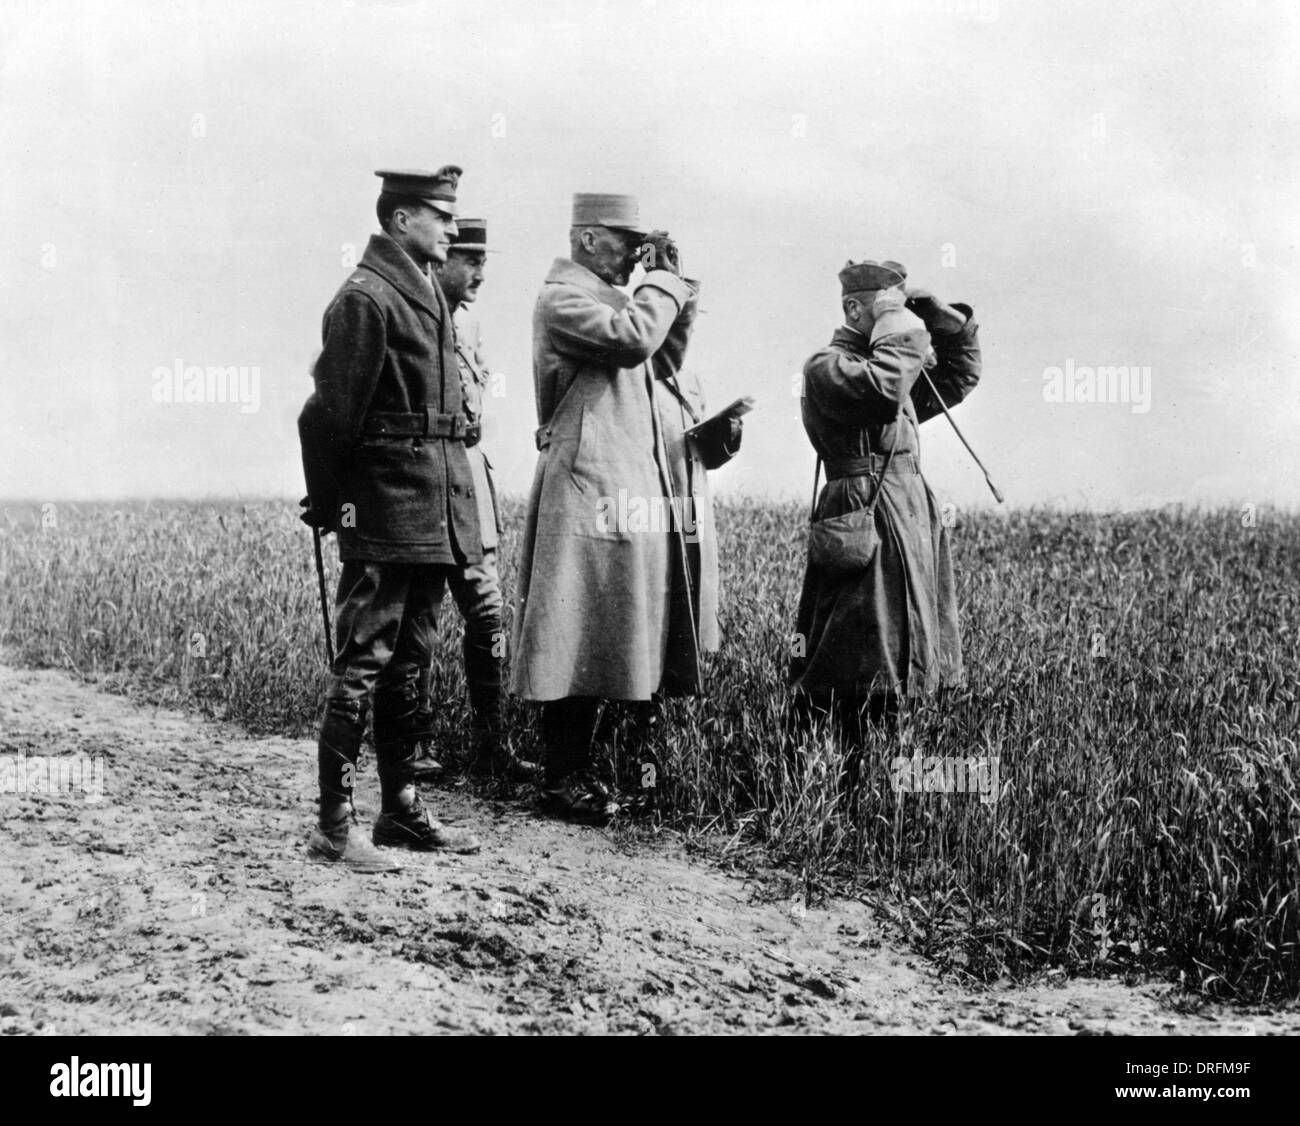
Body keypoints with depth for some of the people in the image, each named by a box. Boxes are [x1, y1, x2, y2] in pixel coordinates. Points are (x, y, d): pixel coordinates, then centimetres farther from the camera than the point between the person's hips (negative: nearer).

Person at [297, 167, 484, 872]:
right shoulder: (365, 298, -12)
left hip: (435, 514, 9)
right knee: (363, 663, -7)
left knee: (410, 662, 13)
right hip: (385, 514, -9)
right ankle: (333, 829, -2)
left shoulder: (429, 296, 17)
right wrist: (327, 505, -8)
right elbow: (331, 414, -13)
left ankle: (401, 810, 22)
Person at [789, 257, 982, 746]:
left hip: (910, 511, 10)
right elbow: (883, 389, -29)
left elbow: (960, 376, 27)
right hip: (867, 511, -10)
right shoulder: (827, 367, -8)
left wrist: (938, 317, 13)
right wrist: (900, 325, -15)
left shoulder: (879, 357, 20)